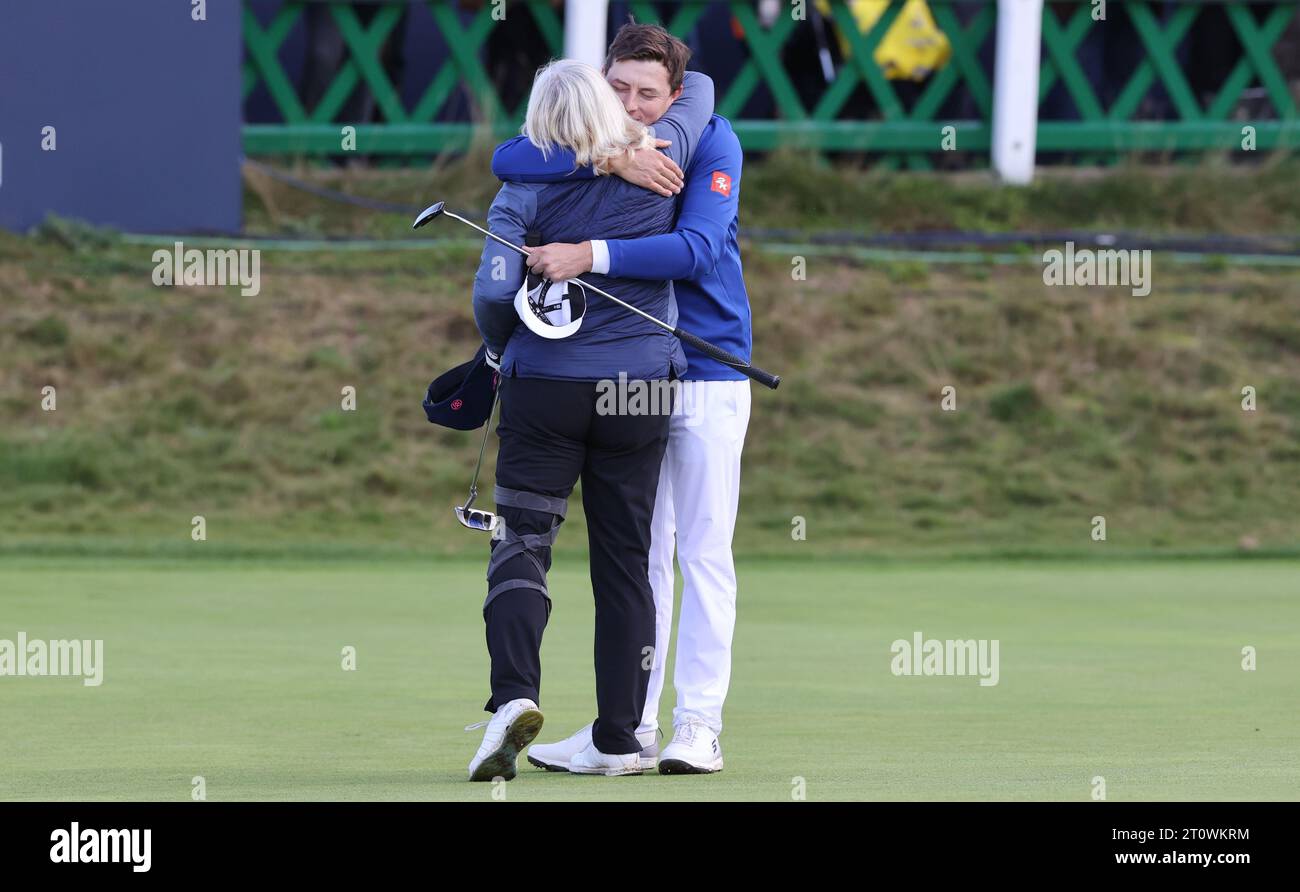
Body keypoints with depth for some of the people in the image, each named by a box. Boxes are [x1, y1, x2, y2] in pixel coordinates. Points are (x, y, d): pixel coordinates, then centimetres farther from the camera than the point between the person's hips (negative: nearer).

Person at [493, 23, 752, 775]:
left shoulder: (712, 143, -12)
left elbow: (697, 248, -28)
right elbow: (509, 161, -21)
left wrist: (589, 255, -37)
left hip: (707, 374, -4)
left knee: (703, 553, -3)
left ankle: (699, 726, 0)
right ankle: (630, 726, 11)